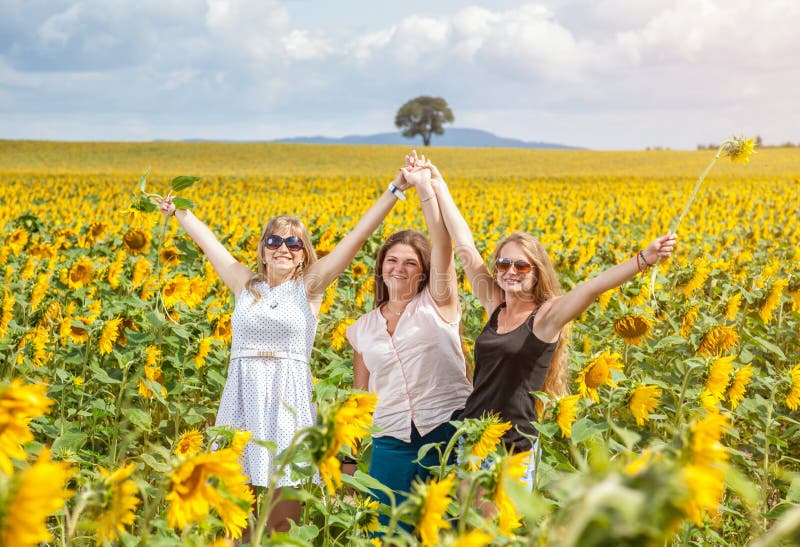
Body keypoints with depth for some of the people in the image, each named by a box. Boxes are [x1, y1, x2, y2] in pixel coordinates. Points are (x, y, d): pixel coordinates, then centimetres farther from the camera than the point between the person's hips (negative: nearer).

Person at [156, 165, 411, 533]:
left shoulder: (310, 286, 4)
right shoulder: (245, 285, 10)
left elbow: (358, 236, -1)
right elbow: (207, 241, 21)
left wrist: (395, 188, -5)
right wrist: (178, 211, 31)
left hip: (288, 398, -2)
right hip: (242, 399, 2)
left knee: (283, 521, -2)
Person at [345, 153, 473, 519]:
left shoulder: (437, 306, 3)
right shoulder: (362, 329, 13)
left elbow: (443, 245, -12)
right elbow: (360, 394, 17)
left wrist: (424, 188, -18)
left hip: (450, 433, -3)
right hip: (391, 444, 3)